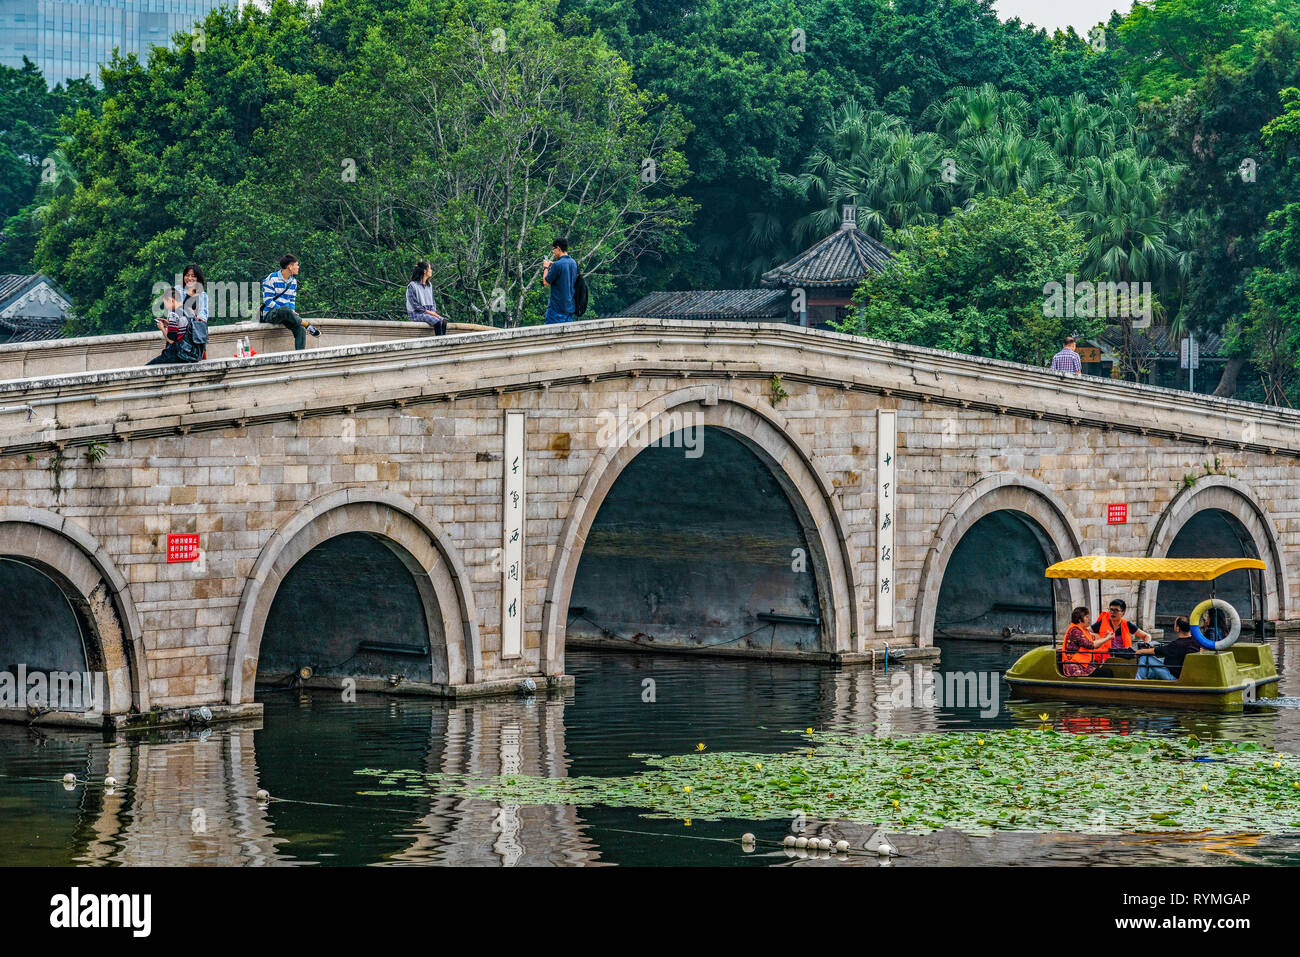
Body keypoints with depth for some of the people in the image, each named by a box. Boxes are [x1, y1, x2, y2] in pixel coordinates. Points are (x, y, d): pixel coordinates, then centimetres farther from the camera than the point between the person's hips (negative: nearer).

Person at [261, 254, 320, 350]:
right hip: (270, 314, -6)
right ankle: (308, 326, -23)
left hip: (285, 314, 6)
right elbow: (268, 301, -12)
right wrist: (285, 310, -20)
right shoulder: (272, 279, -9)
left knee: (300, 329, -21)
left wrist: (292, 311, -2)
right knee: (285, 309, -39)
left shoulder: (293, 281, 13)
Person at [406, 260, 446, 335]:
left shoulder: (429, 286, 18)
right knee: (437, 321, -32)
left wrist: (433, 311, -3)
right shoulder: (412, 285, -5)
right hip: (416, 314, -6)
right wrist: (427, 311, -16)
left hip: (429, 312, 6)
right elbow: (414, 304, -11)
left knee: (443, 320, -25)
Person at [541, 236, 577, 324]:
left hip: (557, 308, -8)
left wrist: (546, 267, 5)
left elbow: (546, 282, -10)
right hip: (570, 307, 8)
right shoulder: (573, 263, 8)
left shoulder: (557, 265, -17)